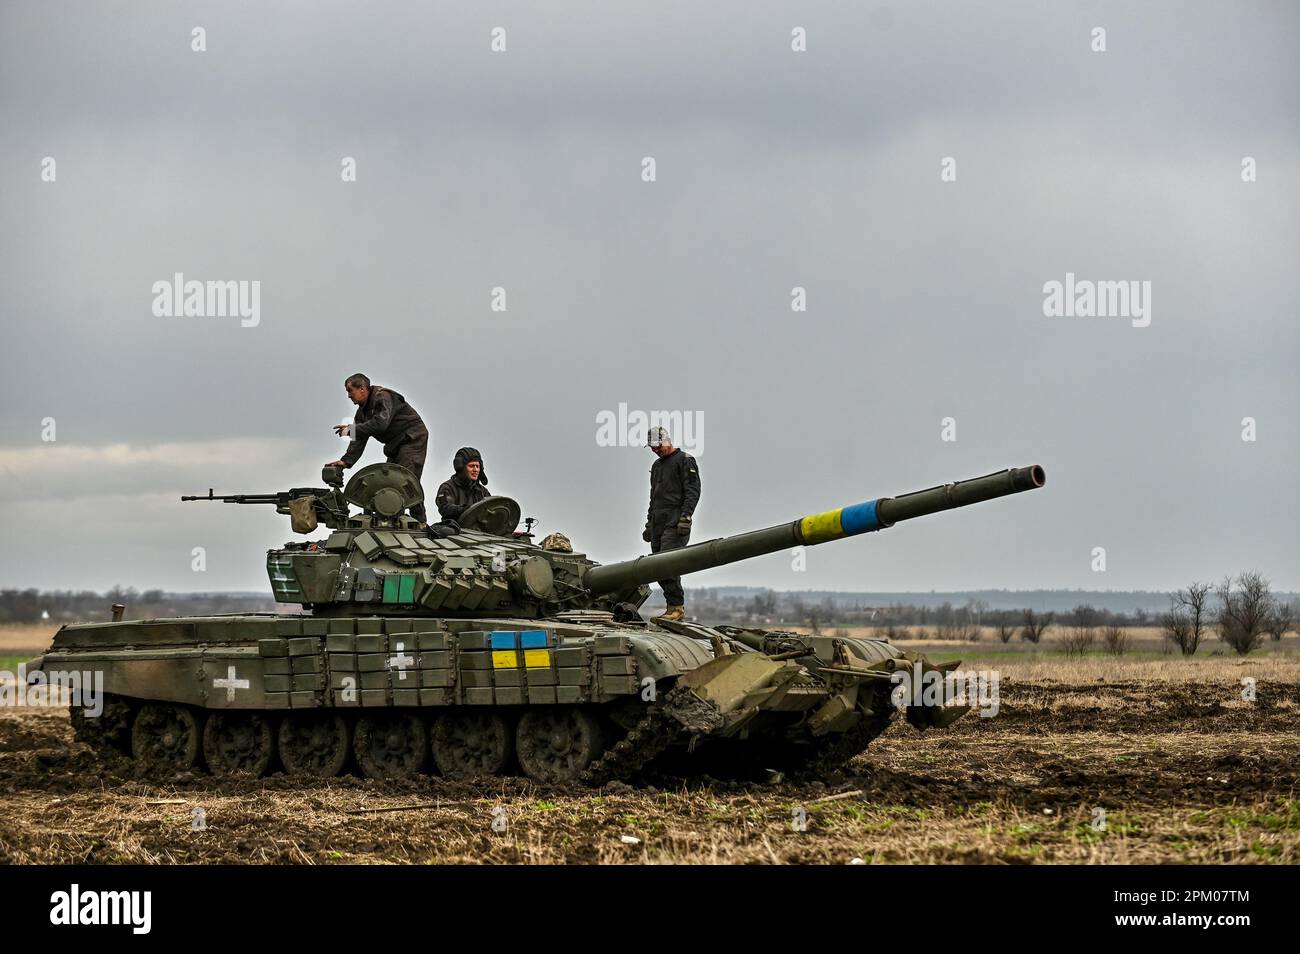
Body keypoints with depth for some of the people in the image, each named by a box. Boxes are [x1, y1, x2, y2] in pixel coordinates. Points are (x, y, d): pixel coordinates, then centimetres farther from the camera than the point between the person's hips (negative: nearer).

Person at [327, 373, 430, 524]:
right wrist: (346, 461, -6)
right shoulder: (362, 410, 13)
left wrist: (352, 429, -27)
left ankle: (420, 521, -17)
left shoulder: (382, 397, -17)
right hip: (395, 444, 10)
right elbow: (359, 440, 9)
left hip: (413, 439, -10)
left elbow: (380, 424, -31)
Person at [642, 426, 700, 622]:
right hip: (658, 522, 8)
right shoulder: (656, 466, 24)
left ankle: (677, 607, -15)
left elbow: (693, 491, -9)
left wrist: (686, 516, -19)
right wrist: (649, 524, 24)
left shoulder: (685, 460, -1)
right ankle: (673, 606, 5)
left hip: (675, 521, -8)